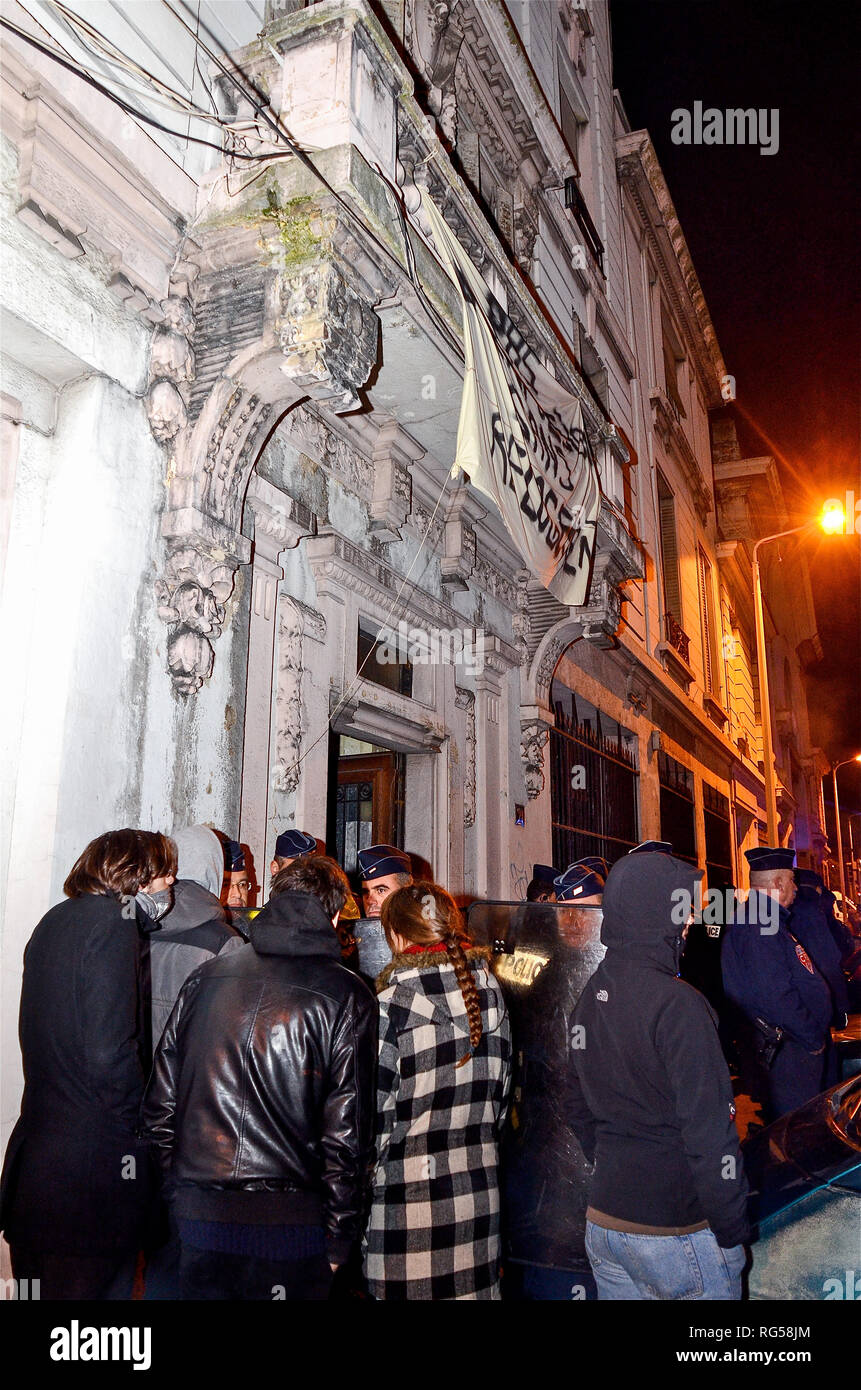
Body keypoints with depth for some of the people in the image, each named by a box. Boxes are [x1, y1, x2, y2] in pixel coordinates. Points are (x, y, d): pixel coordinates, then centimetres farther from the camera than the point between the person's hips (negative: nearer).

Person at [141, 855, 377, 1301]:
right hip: (291, 1223, -3)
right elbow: (346, 1134, -10)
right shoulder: (347, 999, -9)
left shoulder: (204, 979, 3)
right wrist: (338, 1239, 1)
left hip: (199, 1216, 4)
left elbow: (159, 1105, 7)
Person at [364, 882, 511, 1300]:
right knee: (474, 1287, 17)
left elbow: (376, 1112, -11)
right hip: (479, 1191, 6)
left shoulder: (392, 1003, -16)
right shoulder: (490, 994, 1)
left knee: (411, 1289, 8)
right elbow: (500, 1091, 10)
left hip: (408, 1197, -5)